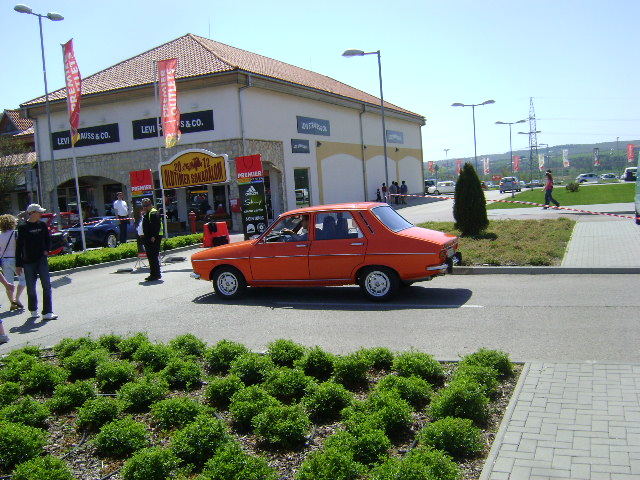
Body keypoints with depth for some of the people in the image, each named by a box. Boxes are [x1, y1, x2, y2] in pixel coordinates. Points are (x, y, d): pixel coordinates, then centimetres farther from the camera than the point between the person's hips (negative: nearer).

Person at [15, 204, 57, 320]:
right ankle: (33, 310, 26)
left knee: (46, 285, -8)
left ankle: (48, 312, -10)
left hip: (42, 259, 2)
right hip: (28, 261, -2)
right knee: (31, 288, 7)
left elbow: (48, 239, 18)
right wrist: (18, 265, -3)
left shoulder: (42, 225, 6)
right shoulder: (23, 228, -3)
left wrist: (47, 250, -2)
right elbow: (19, 247, -1)